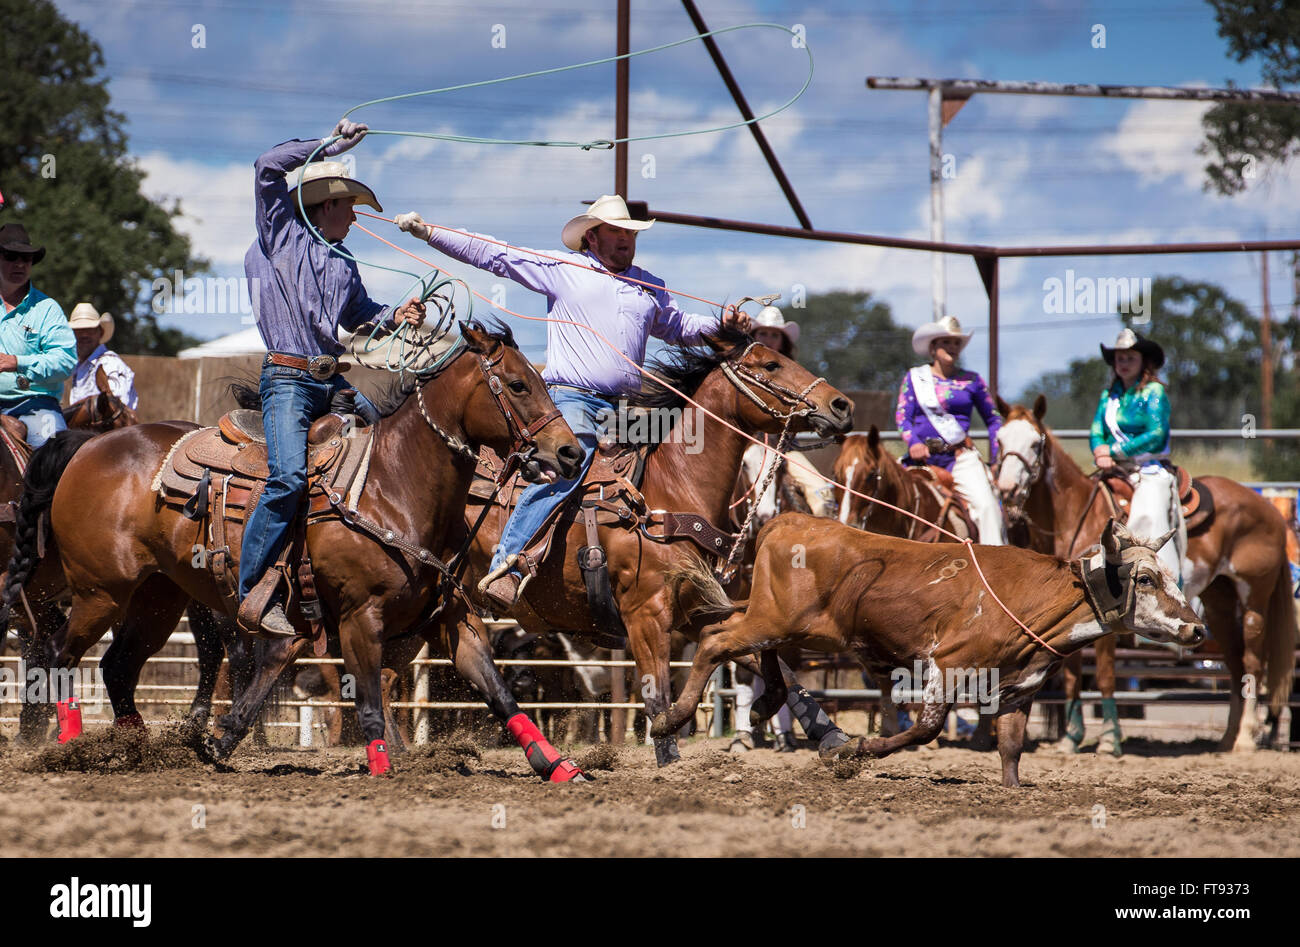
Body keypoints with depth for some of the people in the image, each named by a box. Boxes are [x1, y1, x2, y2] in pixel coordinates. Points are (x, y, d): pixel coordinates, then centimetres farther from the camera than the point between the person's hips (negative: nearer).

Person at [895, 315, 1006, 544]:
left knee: (986, 504, -23)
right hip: (922, 455, 1)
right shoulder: (915, 378, 12)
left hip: (961, 456, -1)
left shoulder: (971, 381, 12)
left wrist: (997, 458, 6)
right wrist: (913, 442, -14)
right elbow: (902, 415, 5)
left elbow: (993, 419, 17)